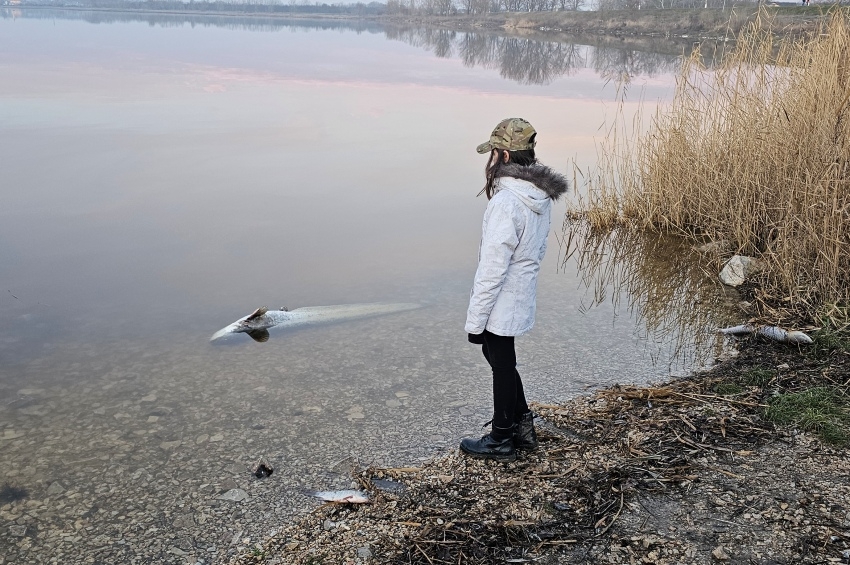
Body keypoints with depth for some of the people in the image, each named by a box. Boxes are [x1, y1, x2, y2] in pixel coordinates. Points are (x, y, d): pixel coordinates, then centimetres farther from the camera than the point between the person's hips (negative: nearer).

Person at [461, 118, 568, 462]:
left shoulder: (506, 203, -26)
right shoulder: (540, 196, 2)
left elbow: (492, 269, -25)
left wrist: (475, 319, -18)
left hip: (500, 304, -8)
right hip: (521, 298, 8)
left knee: (502, 366, 8)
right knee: (499, 358, 24)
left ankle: (501, 441, 27)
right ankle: (523, 425, 36)